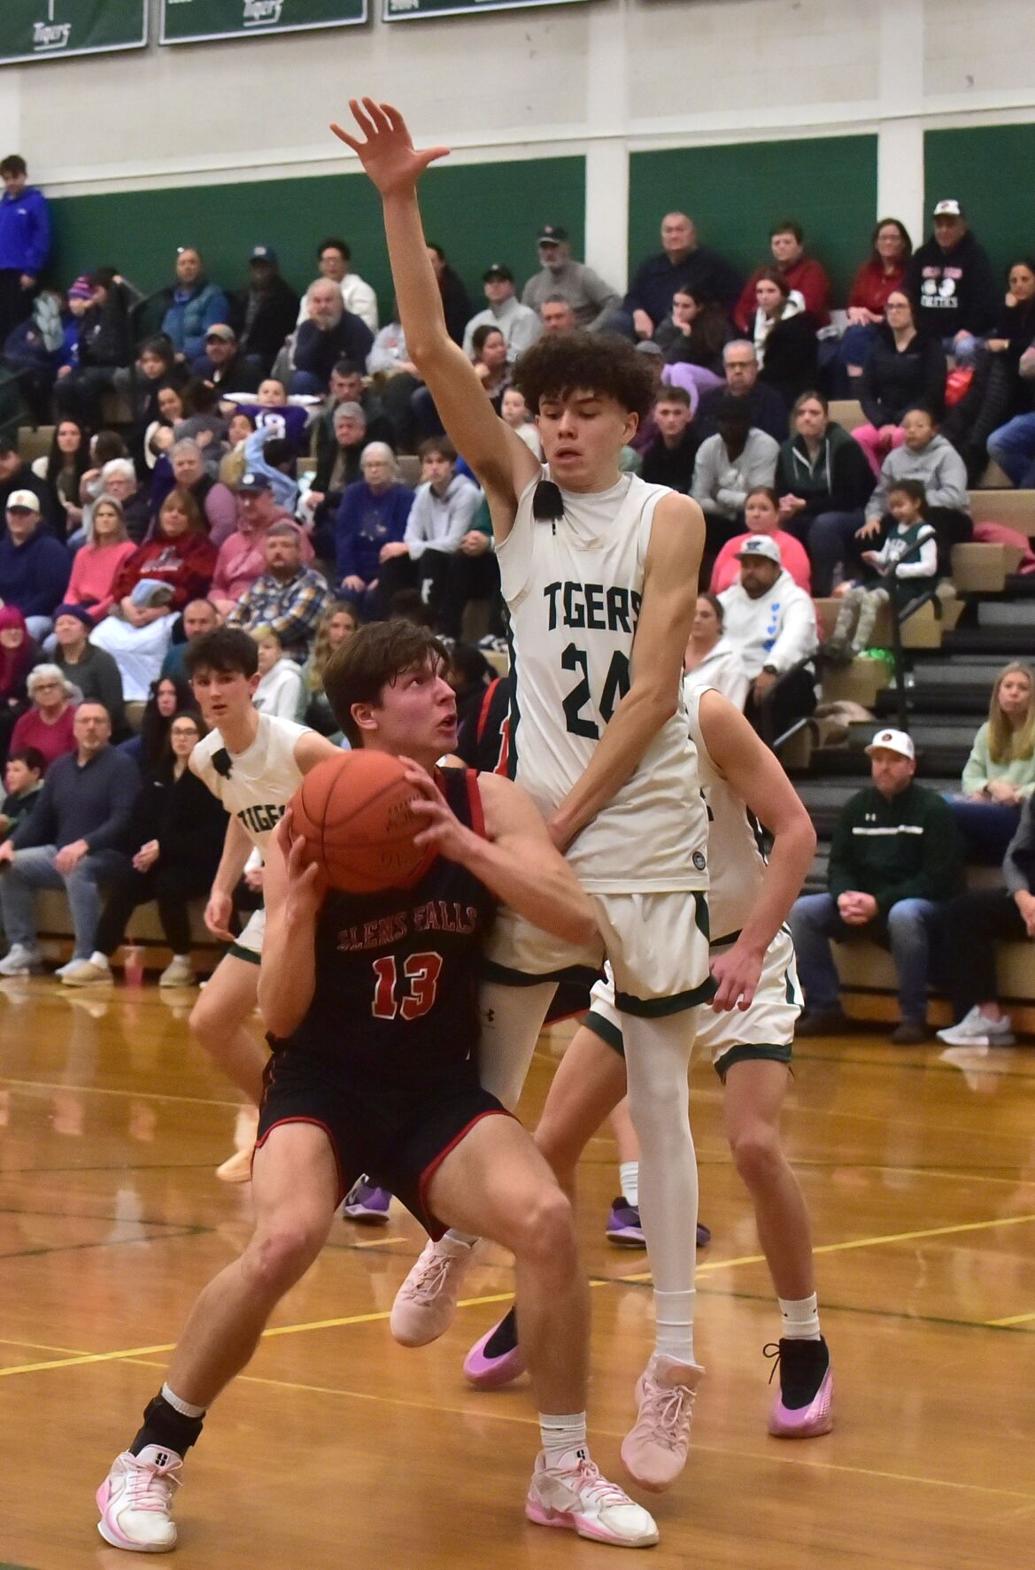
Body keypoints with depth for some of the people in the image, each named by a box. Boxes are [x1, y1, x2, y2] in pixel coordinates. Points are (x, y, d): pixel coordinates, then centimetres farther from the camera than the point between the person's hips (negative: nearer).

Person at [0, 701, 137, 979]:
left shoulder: (120, 765, -6)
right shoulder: (60, 767, 14)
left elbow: (122, 821, -17)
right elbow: (40, 817, 14)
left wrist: (83, 845, -31)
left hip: (107, 855, -7)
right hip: (60, 852, 7)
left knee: (77, 870, -38)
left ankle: (86, 957, -34)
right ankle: (23, 948, -4)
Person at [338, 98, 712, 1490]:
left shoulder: (670, 519, -4)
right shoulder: (517, 491, 4)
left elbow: (650, 697, -10)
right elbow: (432, 352, -8)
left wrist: (566, 817, -14)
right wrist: (399, 204, -17)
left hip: (646, 835, -3)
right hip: (535, 818, 3)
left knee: (658, 1093, 1)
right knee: (490, 1060, 10)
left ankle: (674, 1357, 6)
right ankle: (452, 1245, 35)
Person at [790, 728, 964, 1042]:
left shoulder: (932, 809, -7)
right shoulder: (857, 807, 9)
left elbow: (938, 878, -14)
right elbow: (839, 865, 9)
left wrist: (879, 903, -23)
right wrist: (844, 897, -16)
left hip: (917, 902, -5)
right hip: (861, 902, 5)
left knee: (903, 915, -40)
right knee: (801, 910, -16)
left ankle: (913, 1017, -27)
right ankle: (824, 1008, -8)